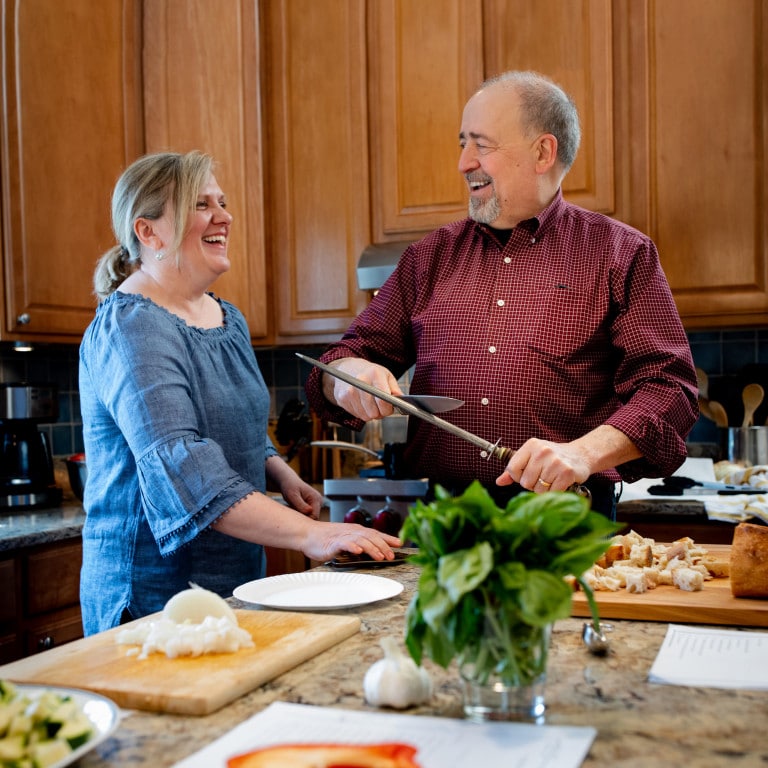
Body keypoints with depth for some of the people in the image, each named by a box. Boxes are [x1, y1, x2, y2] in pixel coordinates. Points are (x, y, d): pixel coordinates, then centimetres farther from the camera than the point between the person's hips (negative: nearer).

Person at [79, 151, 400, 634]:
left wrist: (285, 478, 3)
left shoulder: (228, 318, 10)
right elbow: (178, 464, -30)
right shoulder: (130, 328, -18)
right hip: (156, 599, -8)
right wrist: (307, 533, -36)